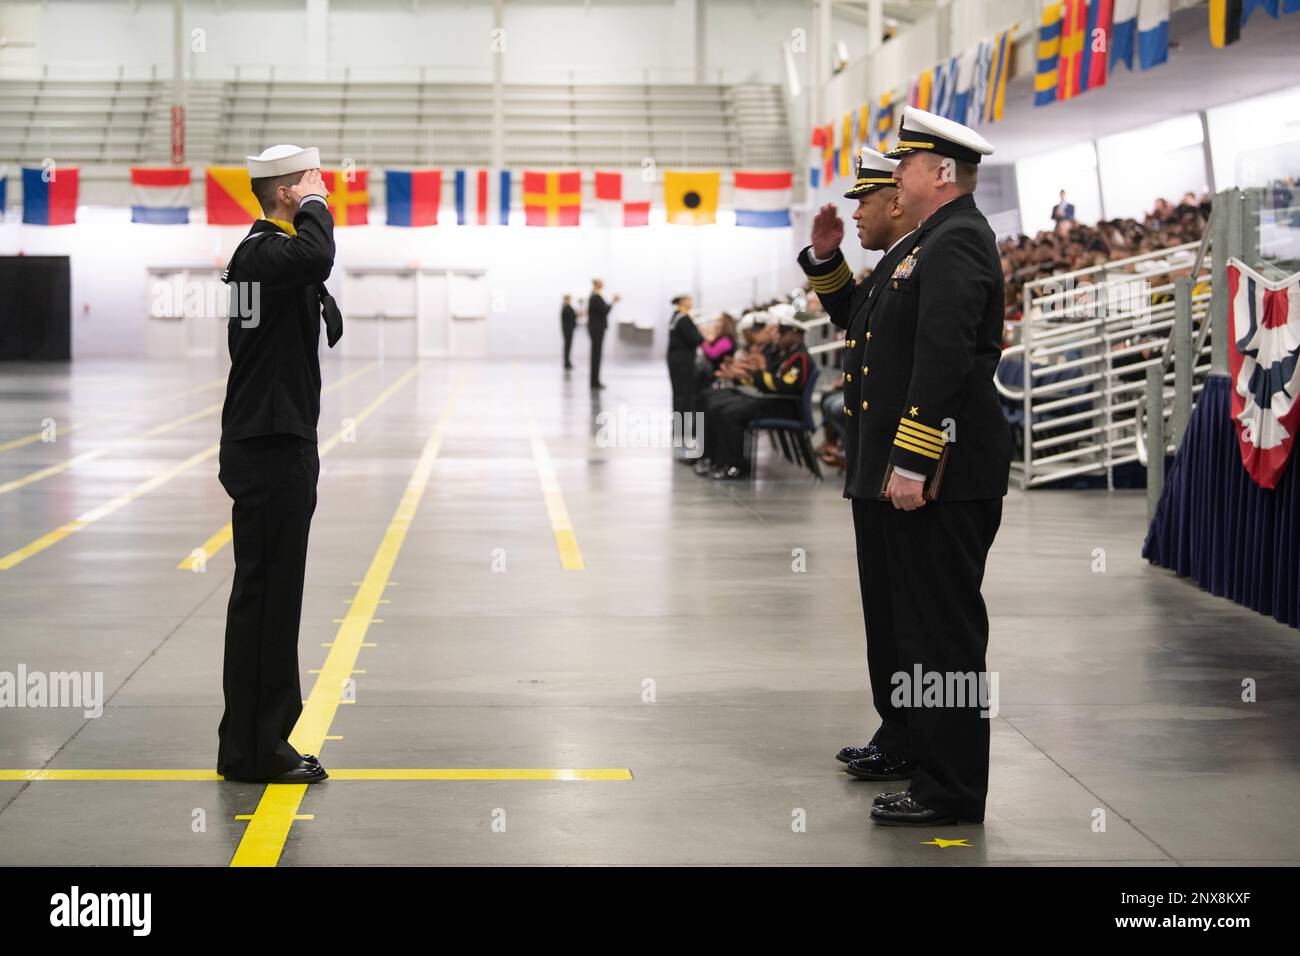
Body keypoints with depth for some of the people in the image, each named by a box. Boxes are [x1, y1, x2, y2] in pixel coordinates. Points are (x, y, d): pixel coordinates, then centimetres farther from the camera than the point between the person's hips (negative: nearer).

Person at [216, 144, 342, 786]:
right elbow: (316, 256, -37)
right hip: (270, 450, -11)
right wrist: (313, 203, -21)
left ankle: (258, 742, 21)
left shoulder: (265, 250, 19)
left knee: (269, 594, 14)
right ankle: (252, 749, -1)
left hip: (277, 446, 11)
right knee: (264, 594, -6)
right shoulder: (264, 251, -16)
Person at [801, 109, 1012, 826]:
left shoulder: (958, 242, -16)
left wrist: (911, 464, -27)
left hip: (939, 477, -11)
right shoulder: (924, 242, 18)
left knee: (943, 631, -6)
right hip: (893, 470, 11)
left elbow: (944, 358, -25)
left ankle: (951, 790, 0)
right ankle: (906, 744, 38)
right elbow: (864, 322, 27)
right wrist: (825, 260, 15)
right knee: (898, 617, 22)